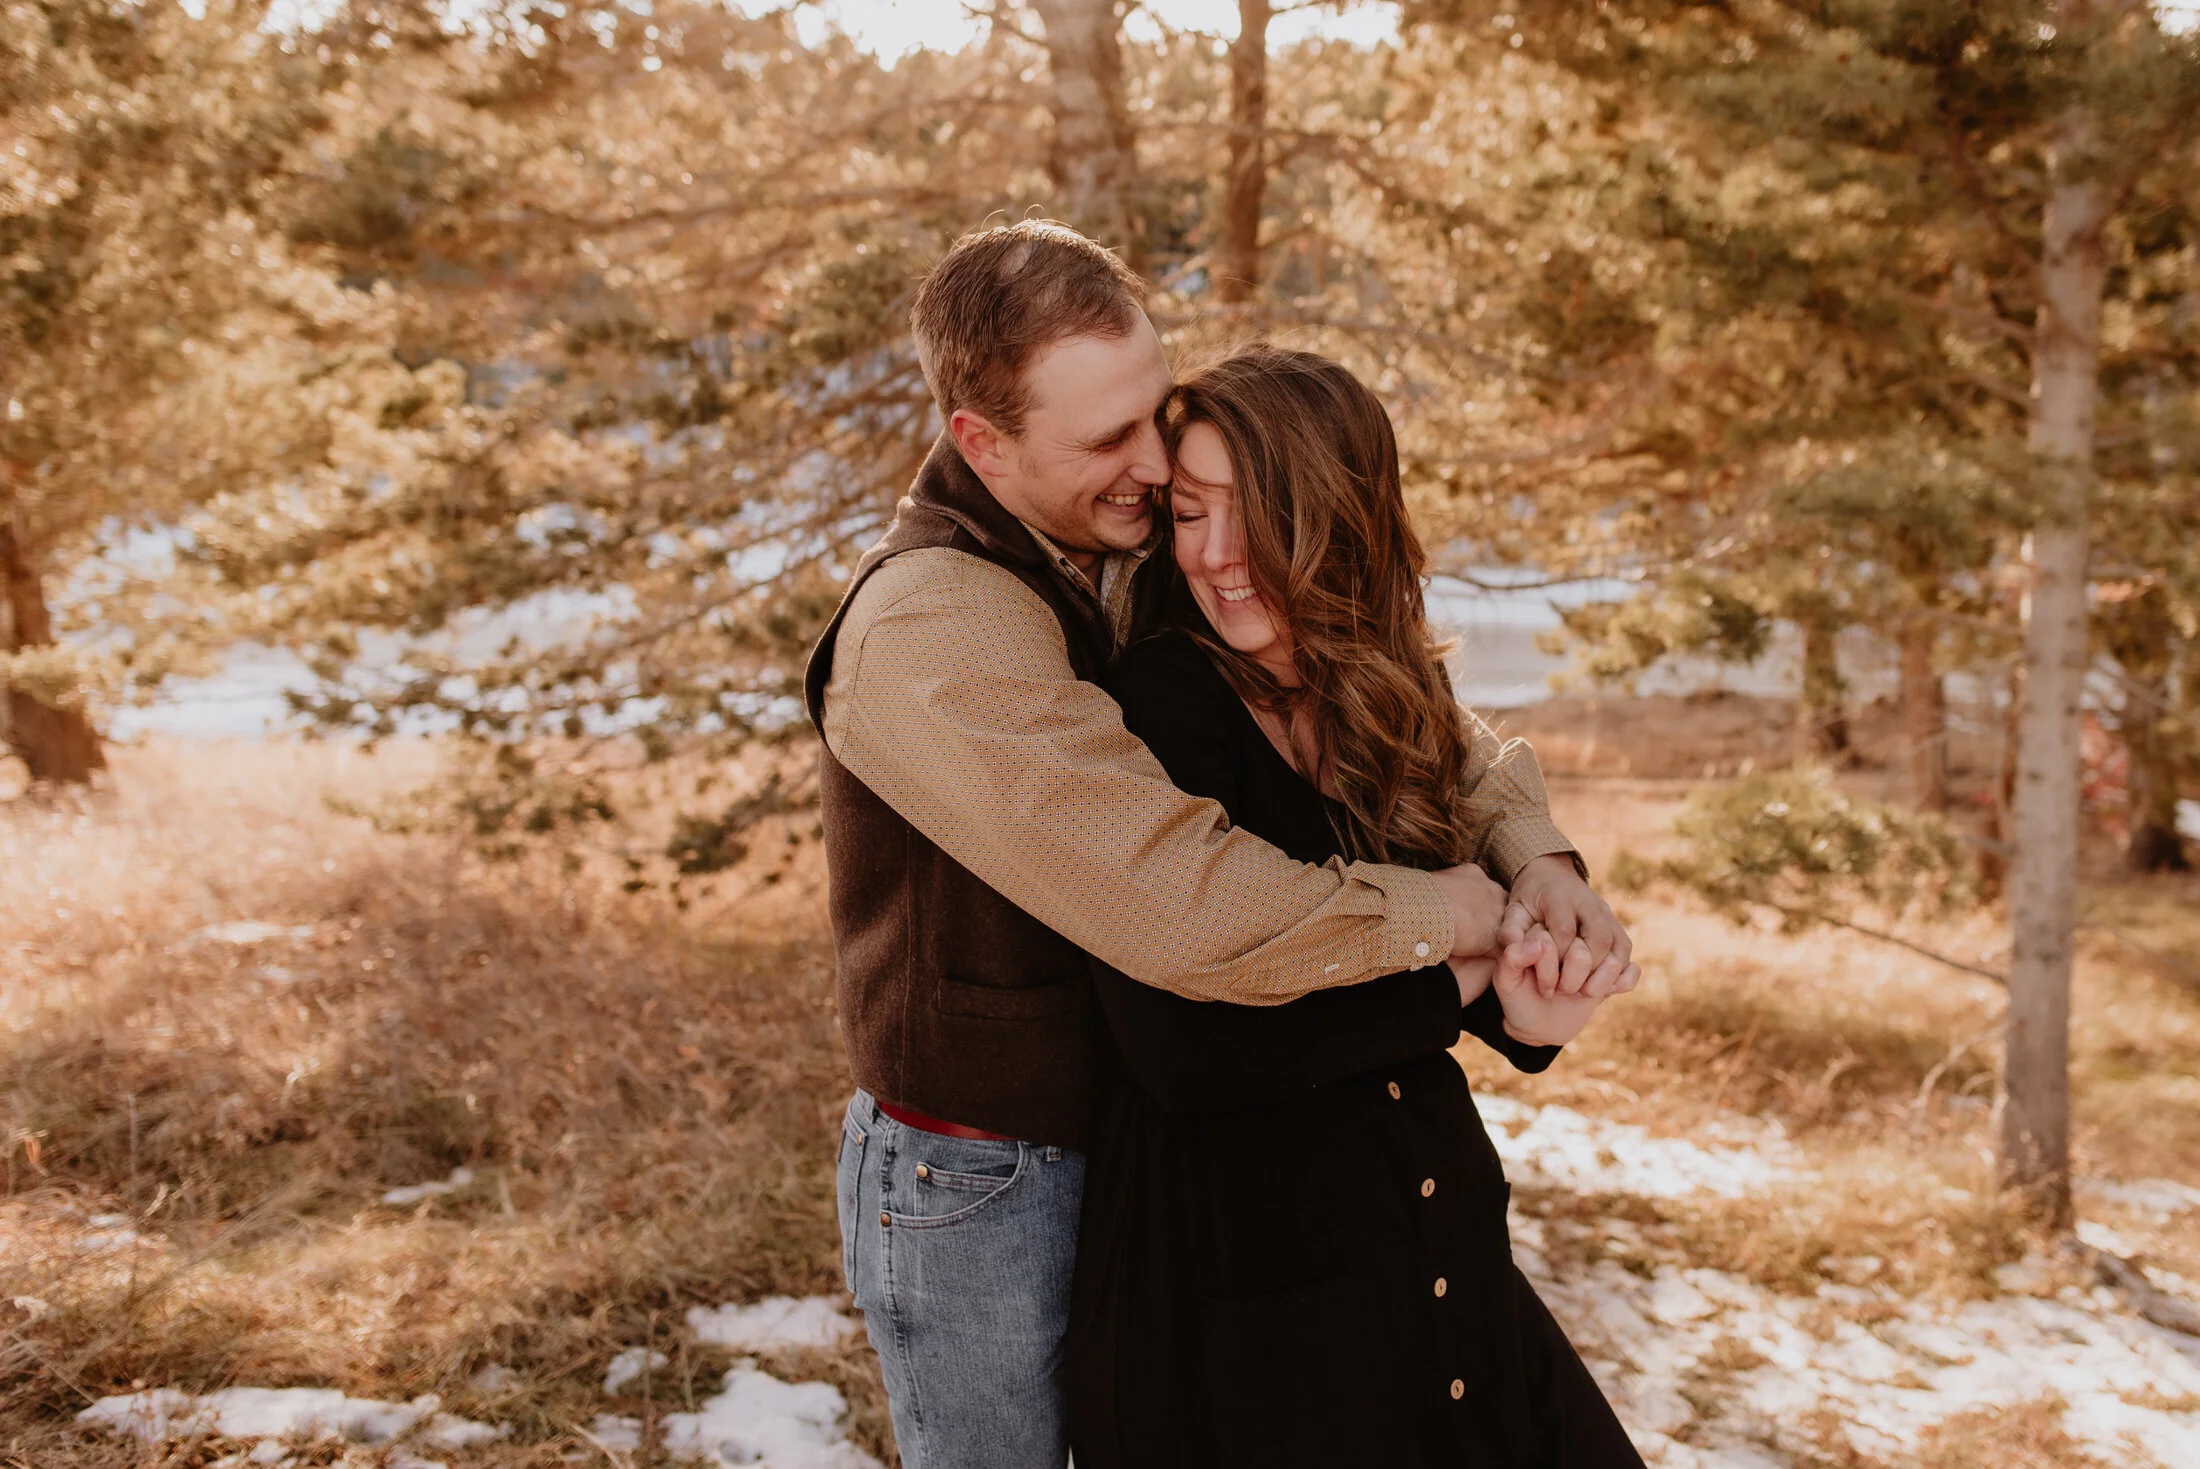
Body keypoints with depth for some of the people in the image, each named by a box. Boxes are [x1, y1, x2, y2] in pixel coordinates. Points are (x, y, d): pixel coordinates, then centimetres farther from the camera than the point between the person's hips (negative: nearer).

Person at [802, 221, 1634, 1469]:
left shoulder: (1146, 566, -1)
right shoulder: (925, 633, -28)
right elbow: (1189, 911, -37)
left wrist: (1536, 853, -16)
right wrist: (1438, 911, -23)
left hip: (1142, 1138, 7)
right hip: (978, 1187, -7)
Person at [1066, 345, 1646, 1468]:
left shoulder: (1392, 696, 4)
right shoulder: (1156, 708, -17)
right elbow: (1182, 1048, -23)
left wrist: (1517, 1011, -15)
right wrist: (1456, 982, -15)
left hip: (1436, 1257, 7)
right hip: (1230, 1281, -6)